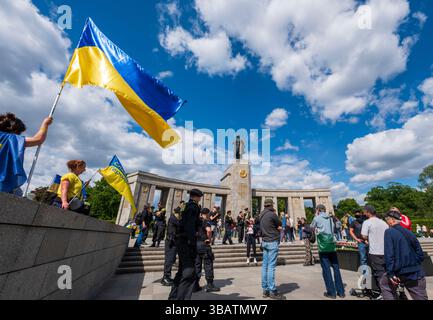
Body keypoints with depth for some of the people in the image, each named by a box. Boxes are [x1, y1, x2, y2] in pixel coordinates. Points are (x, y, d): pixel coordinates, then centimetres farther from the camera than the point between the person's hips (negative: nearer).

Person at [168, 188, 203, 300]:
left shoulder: (187, 206, 15)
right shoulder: (193, 207, -13)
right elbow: (190, 226, -21)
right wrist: (192, 245, -22)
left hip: (181, 240, 10)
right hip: (186, 241, -10)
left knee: (183, 270, 20)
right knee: (189, 272, -7)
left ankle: (173, 296, 31)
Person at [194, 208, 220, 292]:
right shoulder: (206, 221, -12)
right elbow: (209, 230, -31)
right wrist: (209, 239, -17)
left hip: (195, 244, 7)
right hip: (203, 244, -7)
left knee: (197, 265, 14)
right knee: (208, 264, 5)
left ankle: (195, 285, 19)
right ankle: (210, 285, 13)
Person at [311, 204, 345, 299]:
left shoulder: (317, 218, -5)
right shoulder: (330, 218, 8)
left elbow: (311, 227, 11)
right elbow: (334, 228, 20)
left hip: (323, 247, -5)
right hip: (332, 246, 5)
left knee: (326, 269, 3)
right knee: (336, 268, 13)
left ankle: (331, 292, 9)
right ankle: (341, 291, 20)